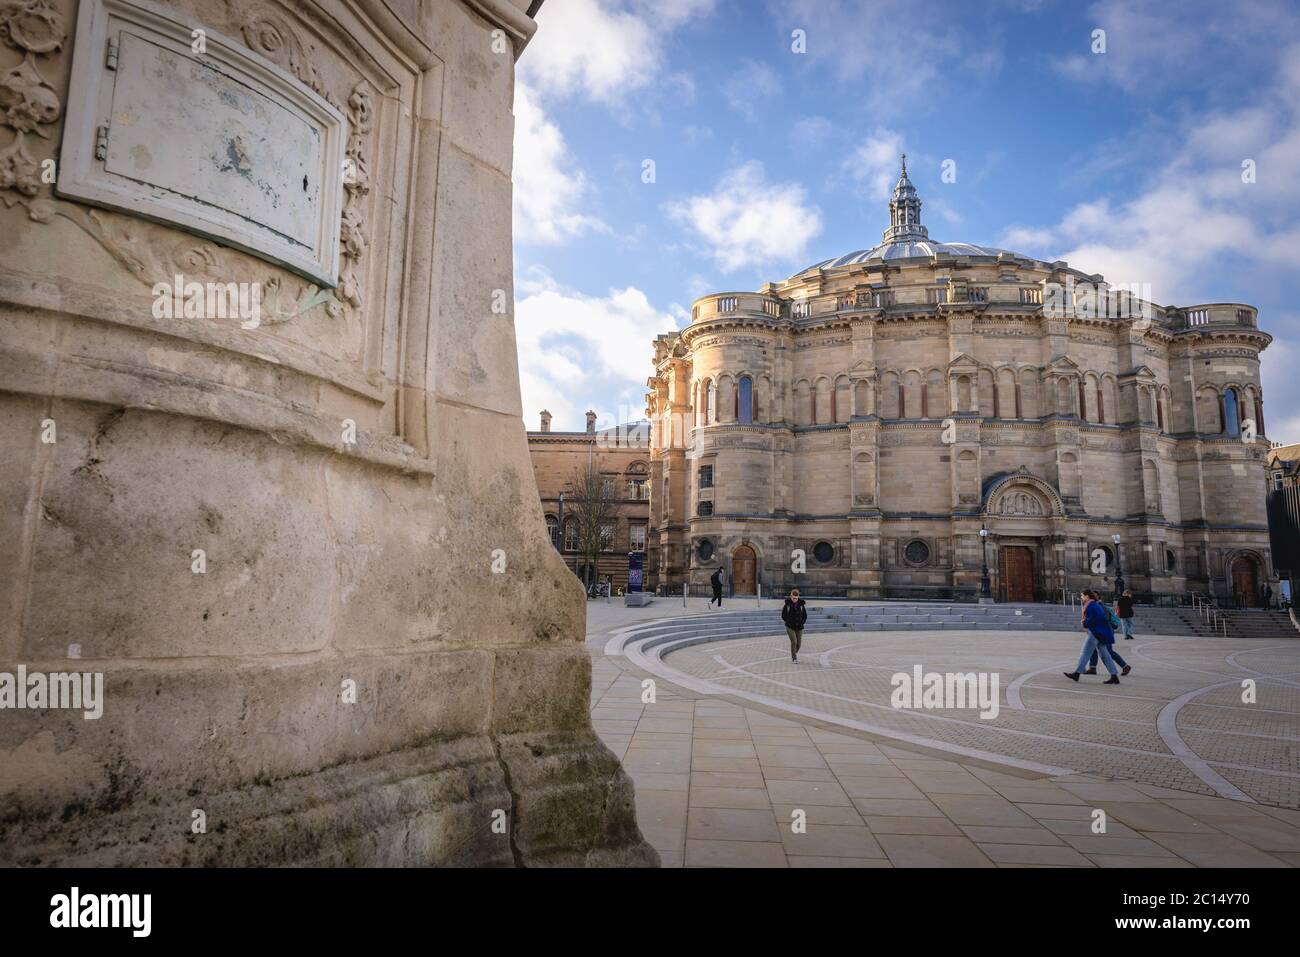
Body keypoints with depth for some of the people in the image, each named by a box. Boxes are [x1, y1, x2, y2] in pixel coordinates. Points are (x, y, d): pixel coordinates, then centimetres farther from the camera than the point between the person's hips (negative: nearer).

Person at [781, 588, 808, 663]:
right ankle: (794, 658, 0)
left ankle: (795, 653, 36)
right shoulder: (787, 604, -8)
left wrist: (802, 622, 1)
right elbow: (783, 615, 2)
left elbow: (805, 615, 10)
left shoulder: (801, 604, -2)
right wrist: (788, 622, -2)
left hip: (799, 627, 3)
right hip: (790, 627, -3)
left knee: (799, 643, 6)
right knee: (794, 641, -13)